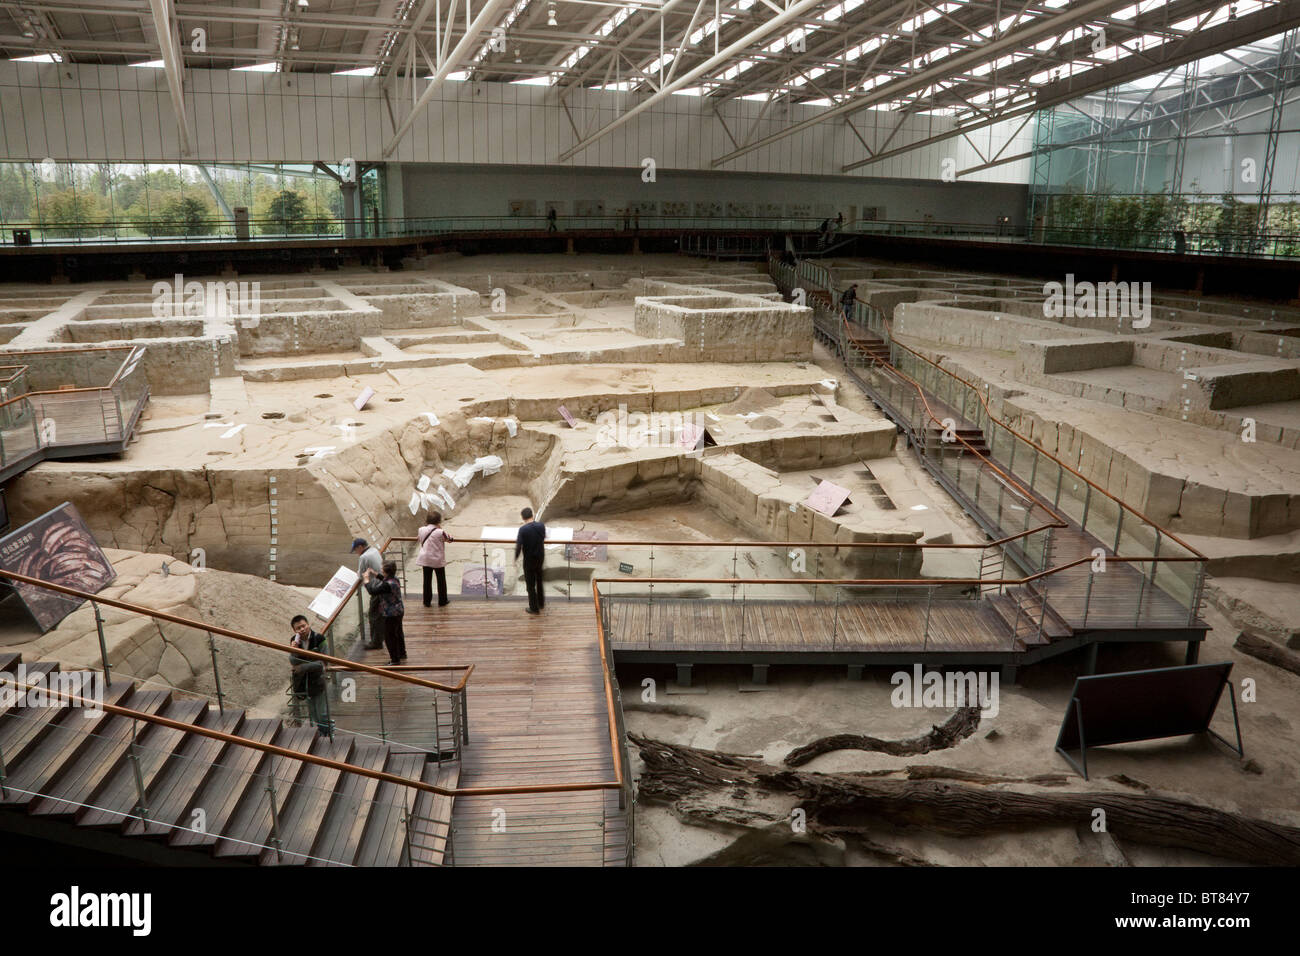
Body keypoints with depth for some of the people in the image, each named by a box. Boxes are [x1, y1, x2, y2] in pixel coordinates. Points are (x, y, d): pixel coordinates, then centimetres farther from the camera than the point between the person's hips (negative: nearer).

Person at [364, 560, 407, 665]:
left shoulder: (387, 585, -30)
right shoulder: (395, 579, 0)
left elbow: (372, 591, -29)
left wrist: (366, 580, -16)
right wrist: (375, 574, 21)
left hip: (391, 615, -10)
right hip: (398, 612, 10)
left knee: (389, 637, 3)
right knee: (398, 633, 25)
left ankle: (395, 660, 13)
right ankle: (402, 654, 42)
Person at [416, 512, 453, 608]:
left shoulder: (421, 530, -3)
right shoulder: (440, 532, -18)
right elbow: (449, 539, -6)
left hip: (425, 559, 4)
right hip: (438, 560, -4)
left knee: (427, 580, 13)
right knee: (441, 580, 12)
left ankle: (427, 601, 19)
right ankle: (442, 601, 20)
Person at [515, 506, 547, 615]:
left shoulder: (523, 529, -22)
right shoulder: (541, 525, -9)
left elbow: (519, 545, -21)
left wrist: (516, 558, -6)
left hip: (529, 560, -5)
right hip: (540, 557, 5)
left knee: (530, 584, 9)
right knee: (539, 581, 25)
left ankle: (534, 608, 17)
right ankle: (541, 603, 37)